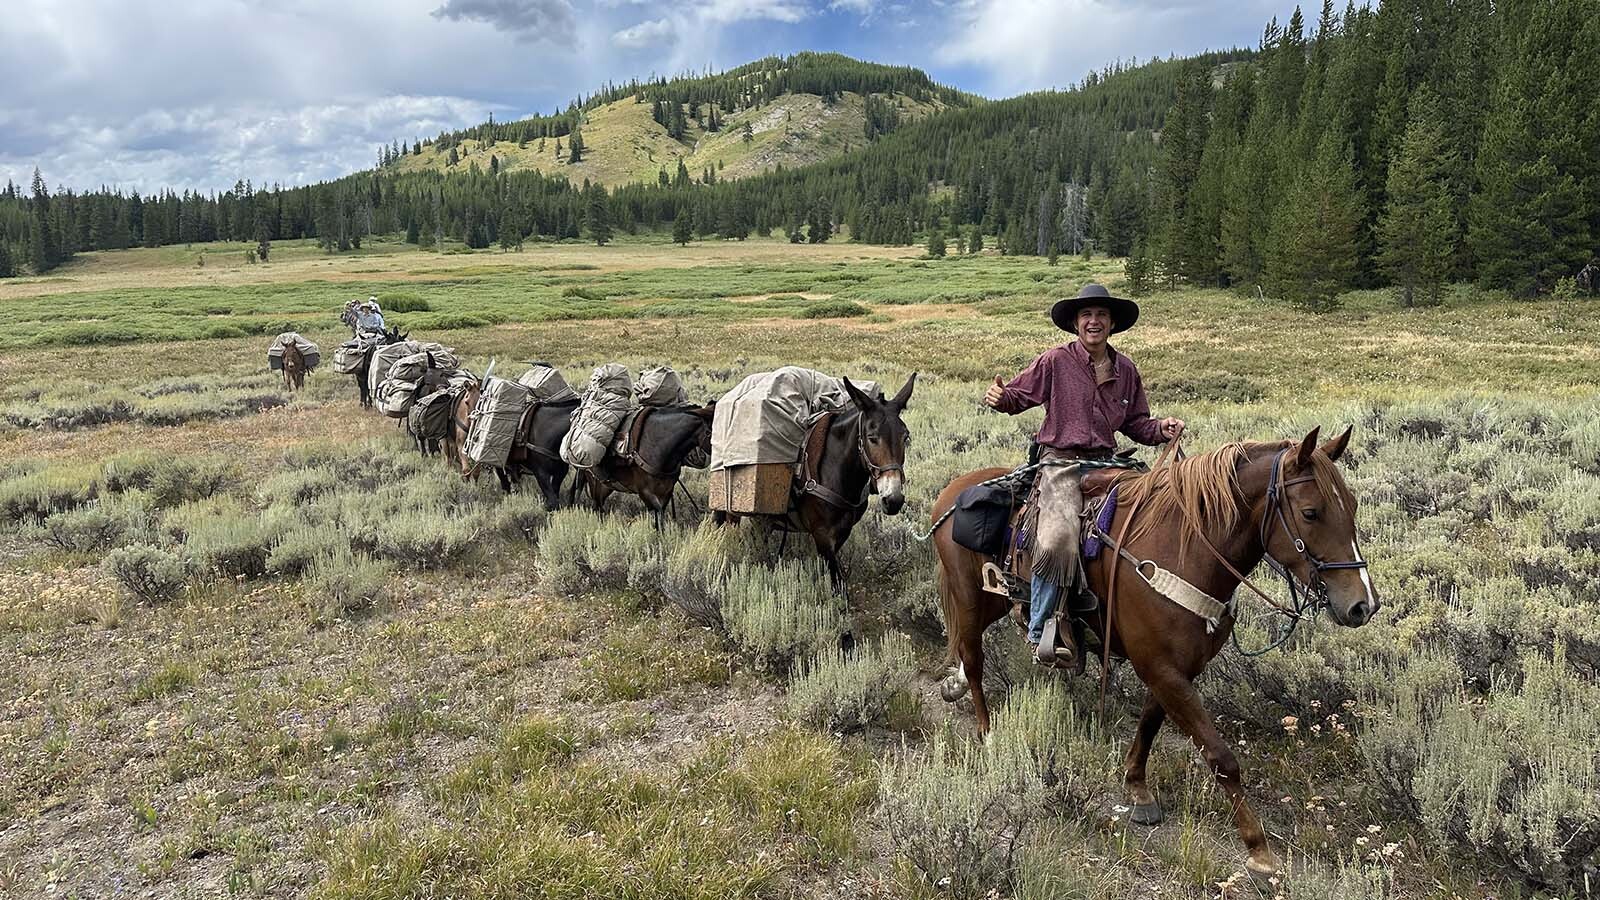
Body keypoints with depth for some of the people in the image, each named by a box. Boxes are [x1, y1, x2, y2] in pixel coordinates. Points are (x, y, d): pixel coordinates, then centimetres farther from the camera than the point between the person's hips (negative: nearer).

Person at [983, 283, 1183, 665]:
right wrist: (997, 397, -20)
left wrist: (1161, 430, -1)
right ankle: (1040, 630, -11)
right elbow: (1019, 394, 2)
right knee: (1057, 541, -26)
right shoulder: (1055, 361, 0)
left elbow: (1136, 423, 19)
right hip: (1061, 462, -5)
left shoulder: (1125, 369, 13)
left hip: (1106, 463, 6)